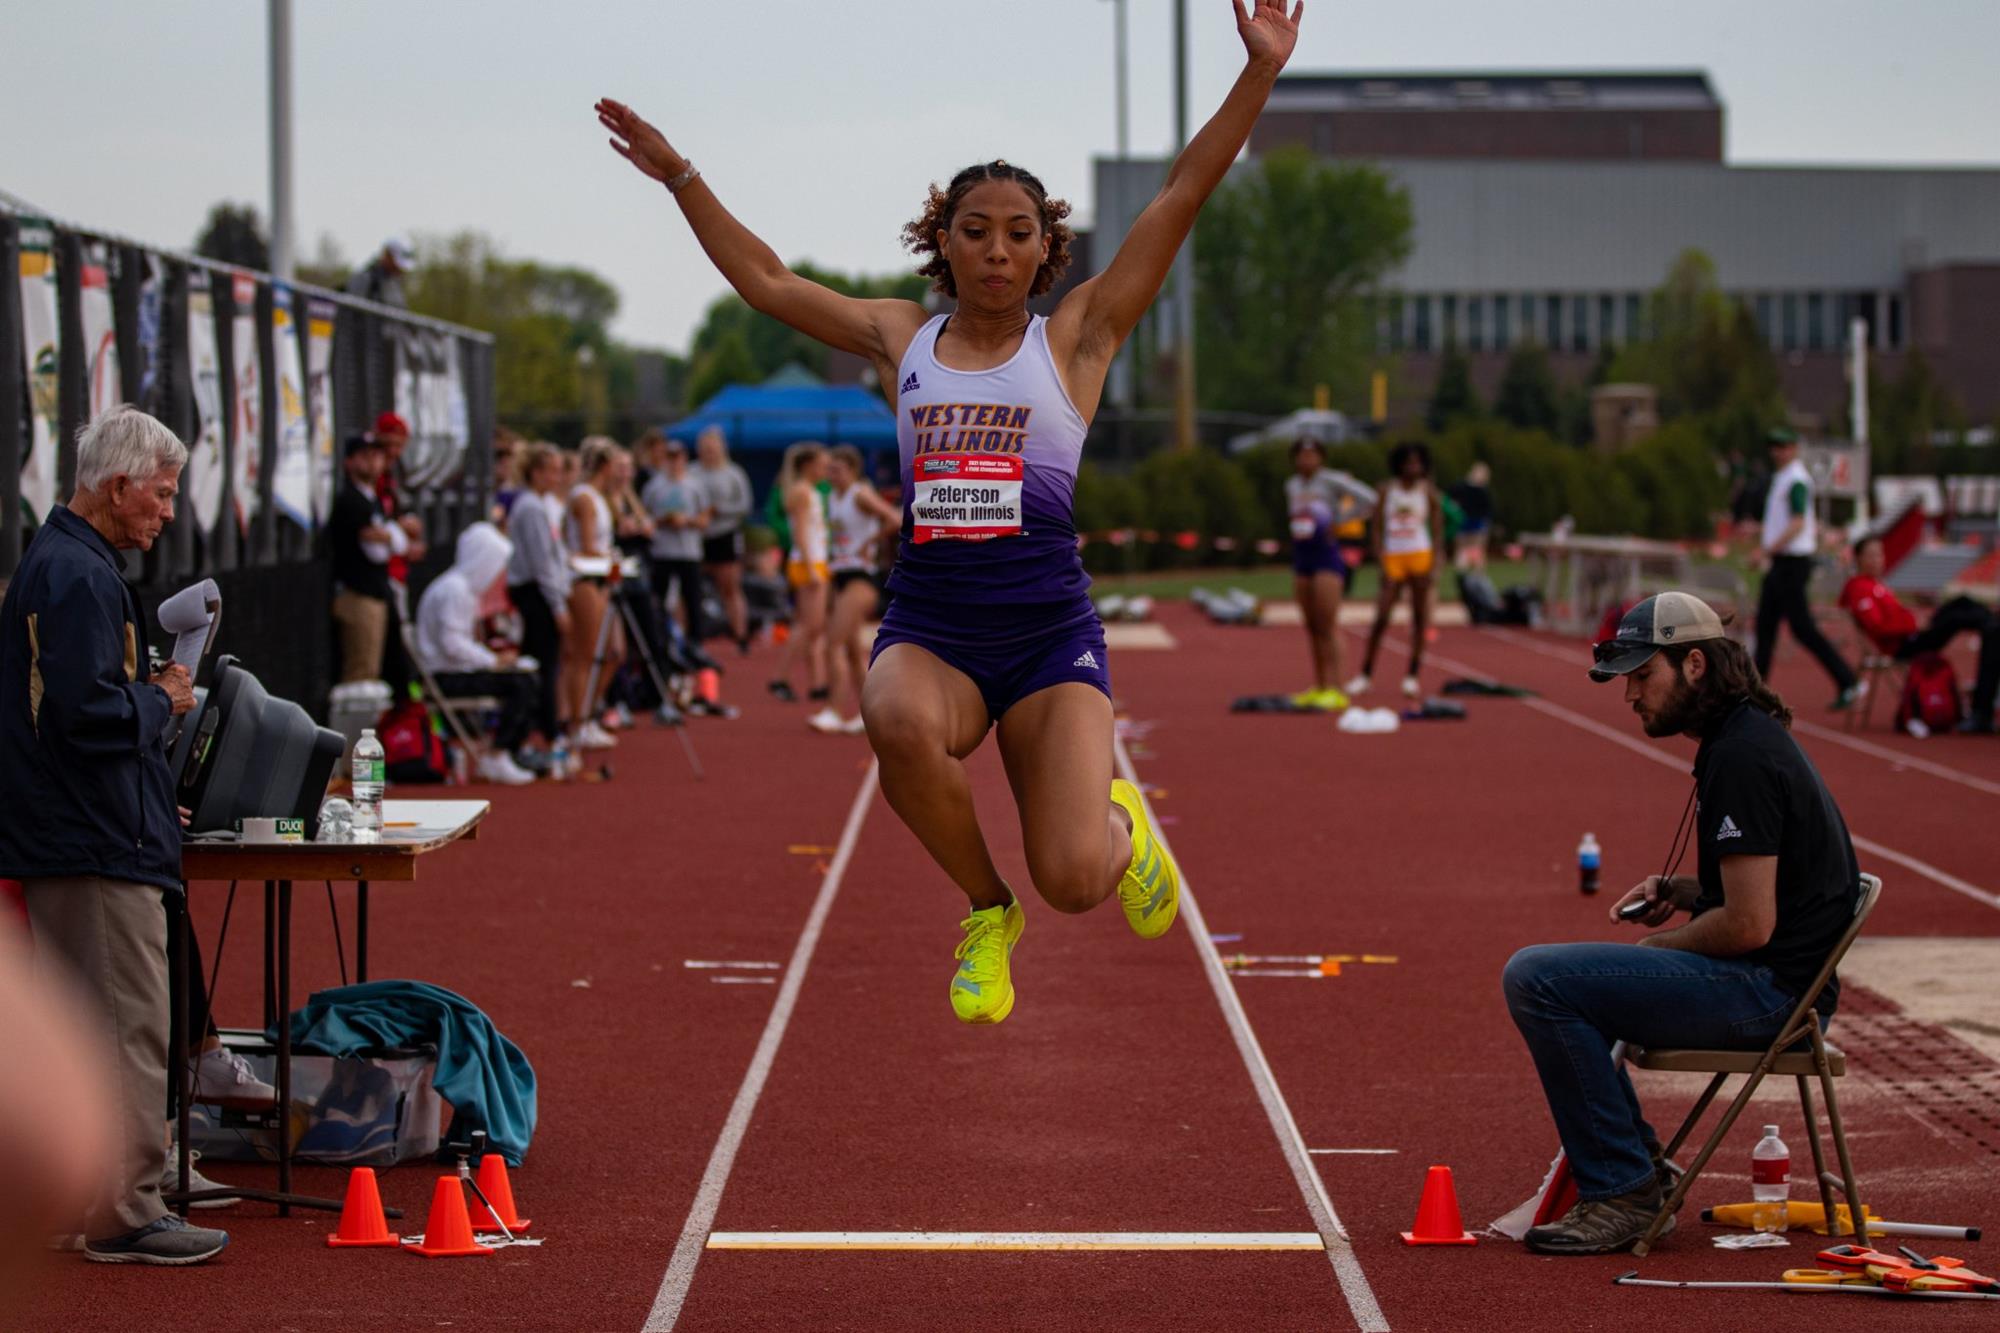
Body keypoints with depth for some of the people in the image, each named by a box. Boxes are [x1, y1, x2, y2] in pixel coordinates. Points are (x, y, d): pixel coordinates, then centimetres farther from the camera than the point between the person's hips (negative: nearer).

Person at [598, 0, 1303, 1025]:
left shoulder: (1075, 338, 6)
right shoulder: (900, 340, 12)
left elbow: (1179, 201, 0)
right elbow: (766, 282, 20)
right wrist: (681, 177, 19)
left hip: (1050, 630, -2)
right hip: (928, 626, 2)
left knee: (1075, 880, -17)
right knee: (901, 723, -37)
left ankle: (1119, 824, 26)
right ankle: (985, 911, -7)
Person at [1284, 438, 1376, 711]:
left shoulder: (1331, 481, -8)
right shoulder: (1292, 485, 13)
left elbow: (1368, 499, -14)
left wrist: (1339, 521, -12)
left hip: (1327, 557, -7)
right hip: (1301, 558, 7)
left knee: (1327, 627, -10)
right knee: (1311, 627, 8)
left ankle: (1334, 689, -11)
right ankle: (1318, 687, 12)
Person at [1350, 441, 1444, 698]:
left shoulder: (1427, 491, 3)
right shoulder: (1387, 491, 3)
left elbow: (1437, 530, 3)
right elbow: (1378, 528, 4)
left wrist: (1435, 564, -7)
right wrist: (1381, 562, -5)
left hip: (1420, 555, 0)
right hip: (1393, 558, 0)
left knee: (1420, 615, 1)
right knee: (1381, 617, -5)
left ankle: (1412, 676, 7)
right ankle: (1366, 674, 2)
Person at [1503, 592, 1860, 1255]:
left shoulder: (1742, 758, -18)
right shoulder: (1742, 736, 15)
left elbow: (1749, 924, -23)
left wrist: (1656, 946, -6)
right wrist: (1677, 890, 9)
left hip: (1769, 989, -11)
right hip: (1771, 984, 11)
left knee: (1537, 978, -17)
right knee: (1553, 977, 24)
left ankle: (1622, 1191, -13)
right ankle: (1637, 1167, 21)